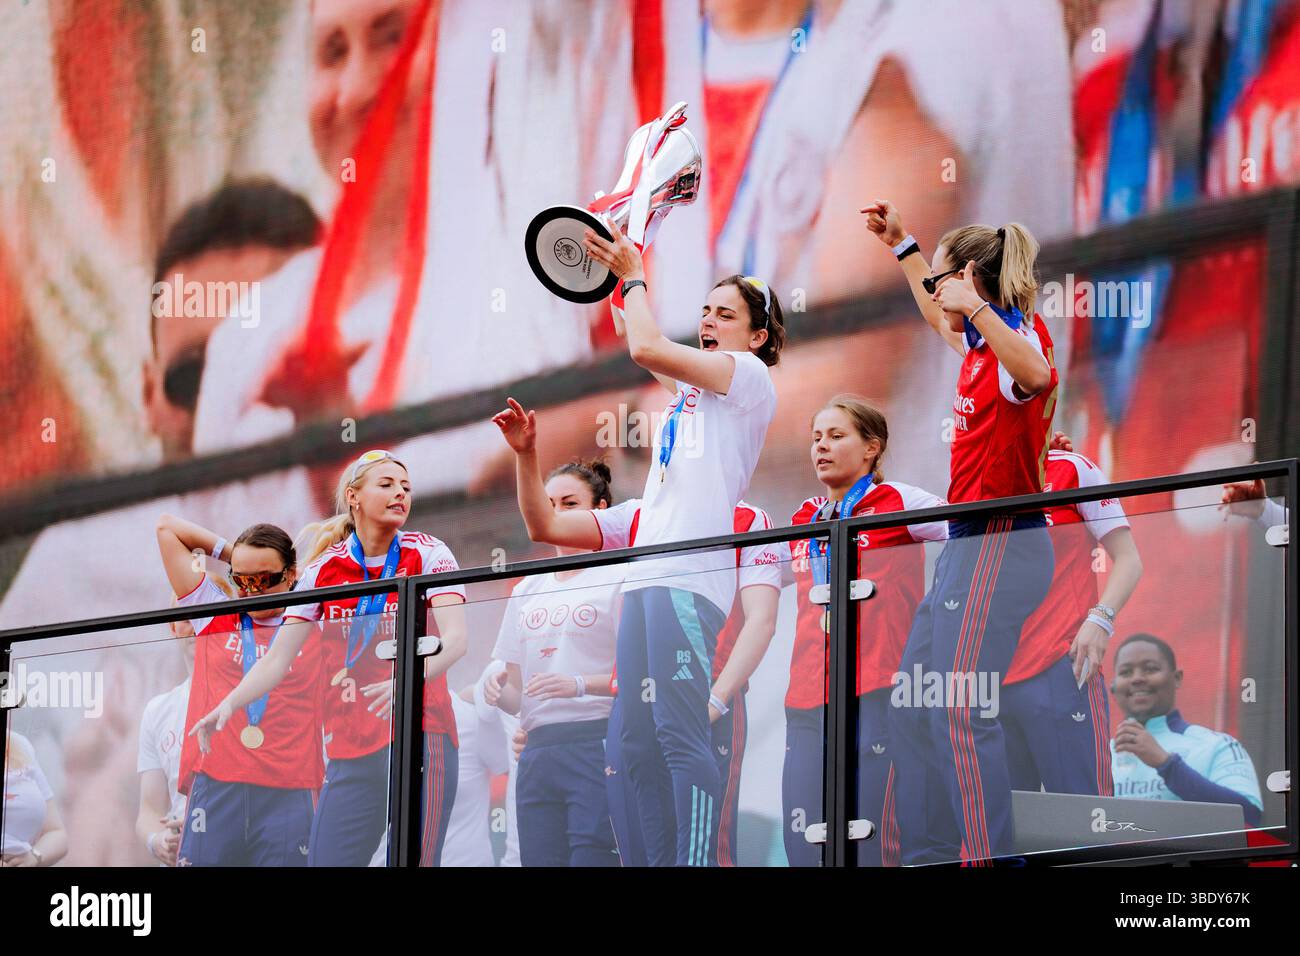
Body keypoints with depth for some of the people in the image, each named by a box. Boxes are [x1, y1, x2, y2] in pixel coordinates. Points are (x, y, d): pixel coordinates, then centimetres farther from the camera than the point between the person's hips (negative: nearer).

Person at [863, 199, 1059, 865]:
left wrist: (976, 308, -36)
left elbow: (1037, 374, -36)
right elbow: (939, 319, 42)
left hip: (1000, 543, -10)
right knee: (911, 711, 9)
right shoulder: (982, 345, 17)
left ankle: (989, 857, -19)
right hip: (968, 545, 10)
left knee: (961, 711, -18)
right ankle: (928, 855, 11)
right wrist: (900, 244, 46)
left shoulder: (1023, 329, -10)